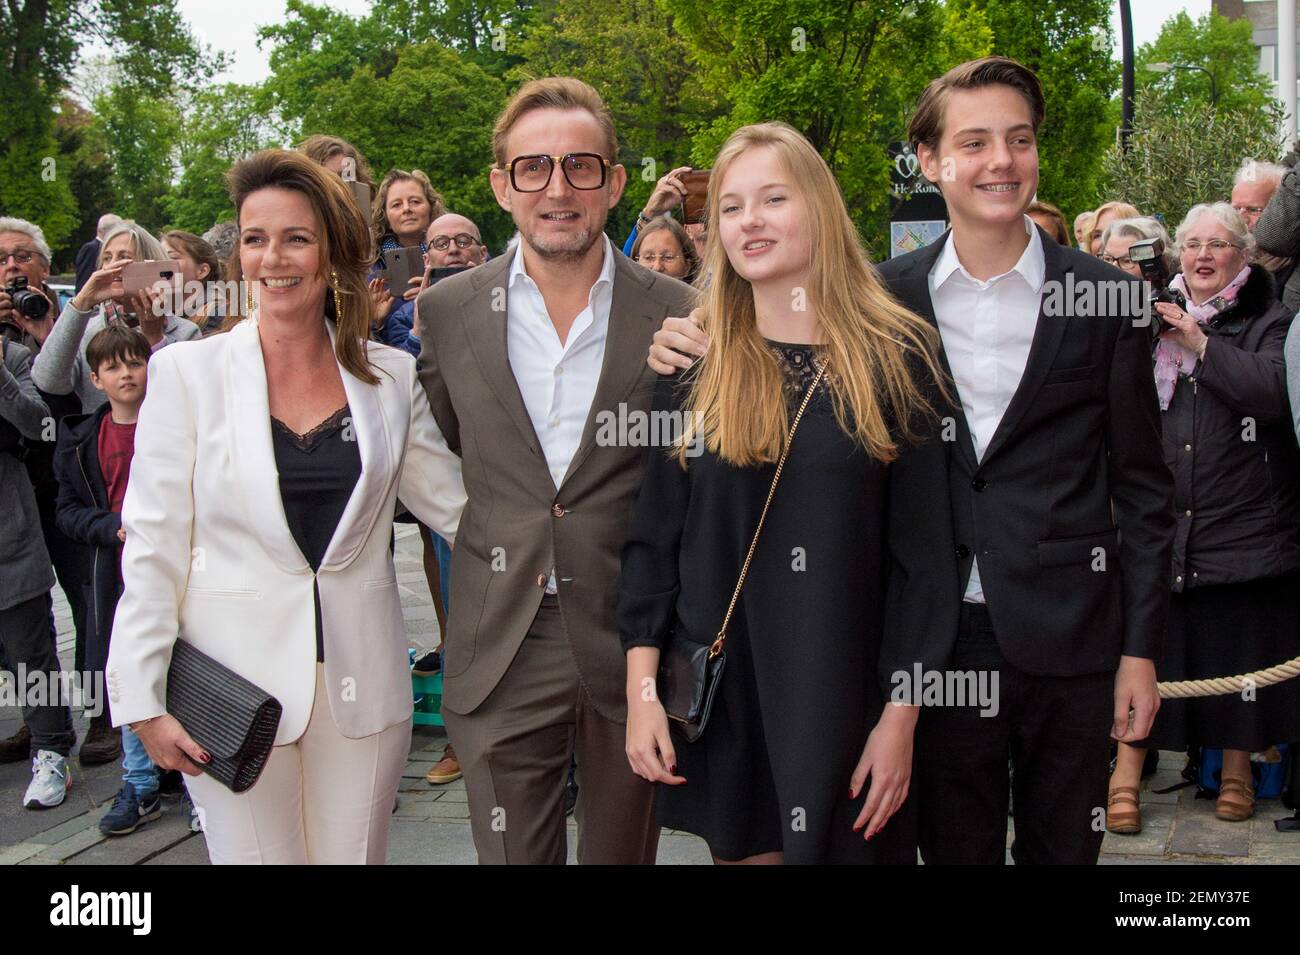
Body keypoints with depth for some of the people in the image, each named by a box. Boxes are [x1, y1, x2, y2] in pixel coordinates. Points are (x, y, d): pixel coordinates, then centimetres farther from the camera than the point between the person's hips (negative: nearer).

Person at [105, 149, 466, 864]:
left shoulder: (392, 377, 4)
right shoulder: (188, 372, -1)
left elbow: (454, 504, 10)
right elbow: (153, 545, -2)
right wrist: (142, 700, -5)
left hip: (362, 684, 2)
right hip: (235, 688, -2)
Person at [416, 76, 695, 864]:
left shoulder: (676, 316, -3)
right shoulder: (447, 312, 1)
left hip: (631, 648, 0)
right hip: (501, 654, 1)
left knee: (624, 850, 15)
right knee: (510, 854, 7)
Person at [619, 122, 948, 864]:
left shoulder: (897, 357, -3)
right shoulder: (695, 365, 3)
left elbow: (923, 546, -4)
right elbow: (653, 534, 4)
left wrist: (902, 713, -8)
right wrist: (642, 689, -2)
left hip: (847, 698, -1)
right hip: (720, 693, 2)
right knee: (743, 849, 12)